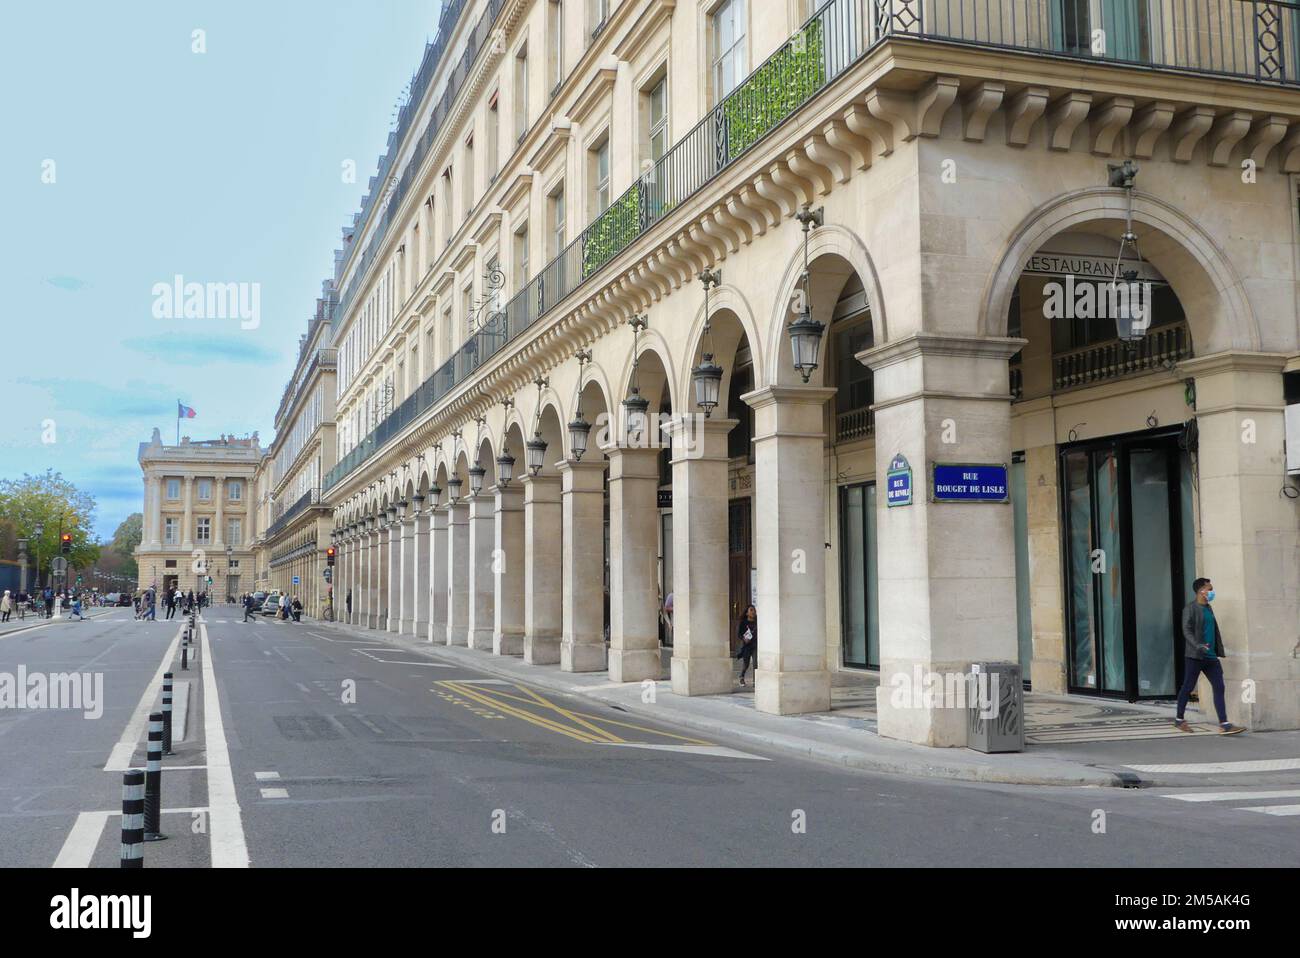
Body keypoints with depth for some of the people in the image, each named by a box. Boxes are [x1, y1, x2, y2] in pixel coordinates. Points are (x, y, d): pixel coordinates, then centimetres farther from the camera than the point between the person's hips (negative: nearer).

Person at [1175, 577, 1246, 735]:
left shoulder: (1208, 608, 16)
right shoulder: (1190, 608, -8)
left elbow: (1214, 631, 21)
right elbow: (1186, 630, -17)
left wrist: (1219, 651, 18)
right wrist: (1198, 646, -30)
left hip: (1210, 657, 8)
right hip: (1194, 656, -8)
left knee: (1219, 687, -2)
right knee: (1188, 687, 2)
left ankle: (1224, 725, -5)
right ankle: (1179, 720, 17)